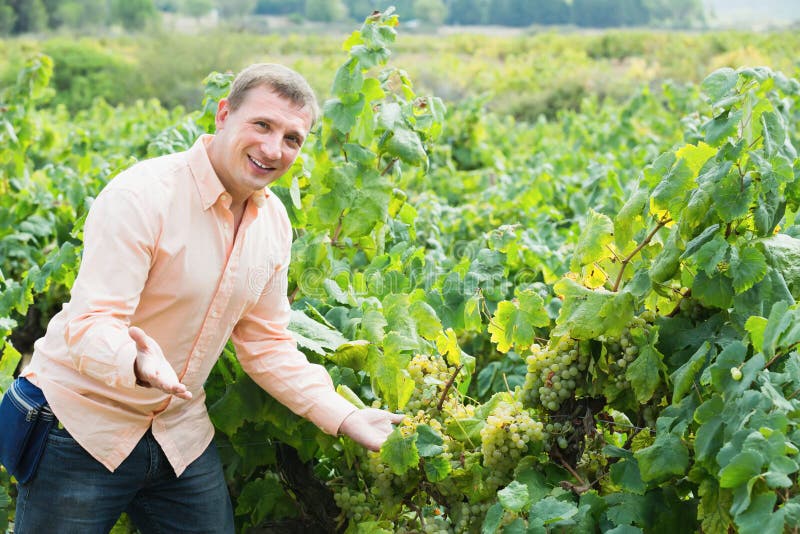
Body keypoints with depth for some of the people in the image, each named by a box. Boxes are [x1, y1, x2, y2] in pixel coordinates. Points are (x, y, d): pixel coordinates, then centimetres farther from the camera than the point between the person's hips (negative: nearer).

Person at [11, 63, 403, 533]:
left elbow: (266, 343, 8)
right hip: (83, 426, -6)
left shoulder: (274, 221, 1)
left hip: (180, 432, 6)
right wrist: (139, 364, -48)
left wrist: (346, 417, -2)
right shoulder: (142, 195, -21)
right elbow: (89, 326, -26)